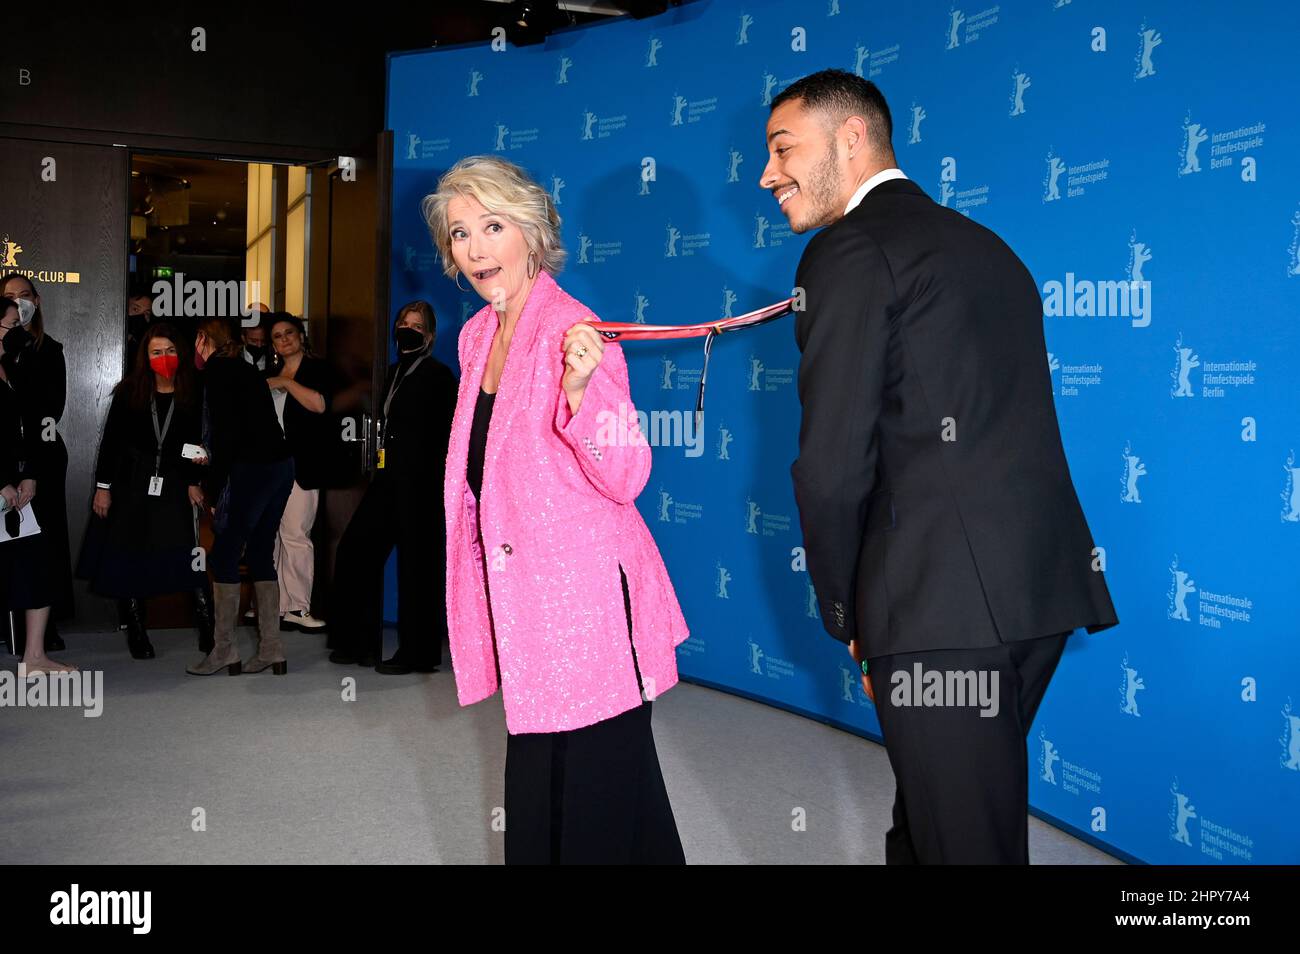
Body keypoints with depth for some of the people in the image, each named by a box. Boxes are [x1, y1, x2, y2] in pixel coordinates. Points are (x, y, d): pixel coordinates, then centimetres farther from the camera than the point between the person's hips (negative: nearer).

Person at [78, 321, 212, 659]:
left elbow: (198, 445, 6)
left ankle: (208, 630, -6)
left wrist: (194, 482, 4)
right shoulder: (129, 391, -2)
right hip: (130, 485, 1)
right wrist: (102, 486, 0)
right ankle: (137, 633, 18)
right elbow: (110, 439, 1)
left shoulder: (194, 394, -2)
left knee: (186, 553, -11)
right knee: (128, 559, 5)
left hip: (174, 485, -1)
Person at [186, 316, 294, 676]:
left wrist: (214, 490, -9)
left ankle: (224, 650, 5)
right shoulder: (245, 369, 19)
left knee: (224, 557, 0)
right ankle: (271, 649, 12)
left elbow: (226, 433, -13)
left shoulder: (217, 371, -6)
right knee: (261, 556, 12)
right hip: (281, 466, 8)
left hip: (252, 470, -8)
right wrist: (211, 460, 34)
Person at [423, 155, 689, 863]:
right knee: (533, 790, 19)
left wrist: (579, 392, -36)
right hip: (517, 590, 8)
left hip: (583, 595, -8)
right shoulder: (476, 335, 10)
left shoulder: (573, 332, -15)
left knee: (592, 799, 2)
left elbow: (625, 477, -20)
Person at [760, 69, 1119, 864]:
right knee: (930, 817, 23)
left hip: (946, 599, -9)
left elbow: (835, 464, -13)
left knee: (964, 838, 2)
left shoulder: (848, 250, -6)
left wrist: (846, 614, 2)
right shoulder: (980, 245, 20)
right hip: (1042, 586, 9)